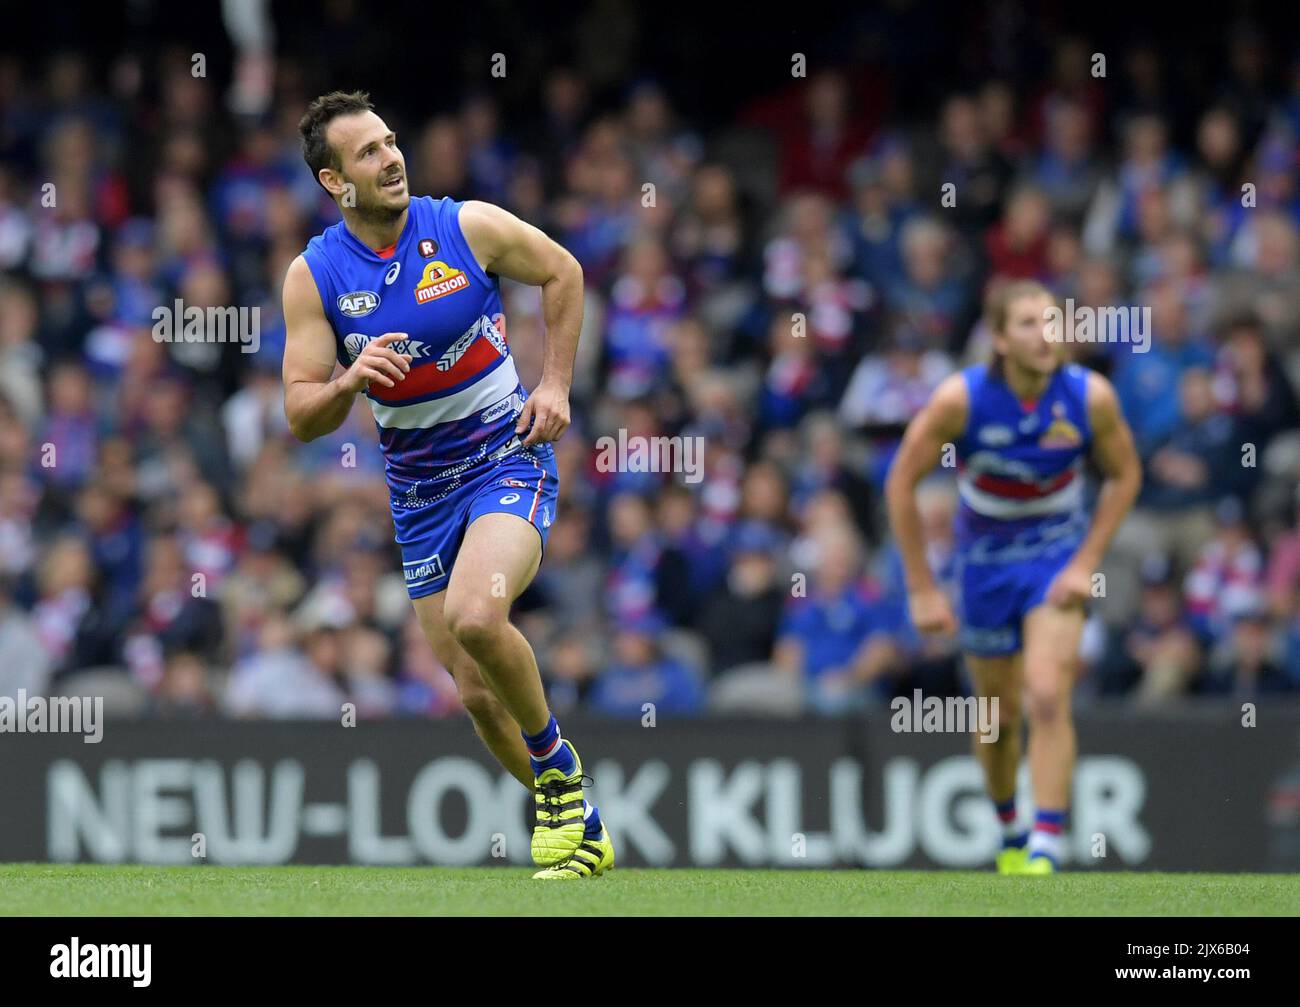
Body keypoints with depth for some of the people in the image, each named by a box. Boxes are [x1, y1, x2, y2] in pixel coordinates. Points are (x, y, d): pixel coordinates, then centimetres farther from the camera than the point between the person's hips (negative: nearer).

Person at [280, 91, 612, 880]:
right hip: (420, 487, 3)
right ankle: (582, 829, 23)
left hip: (508, 455, -3)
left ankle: (556, 763, -5)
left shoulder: (470, 227, -9)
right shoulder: (314, 275, -6)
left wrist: (555, 385, 1)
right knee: (478, 694, 3)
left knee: (475, 616, -30)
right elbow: (302, 417, -6)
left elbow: (563, 273, 9)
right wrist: (351, 381, -27)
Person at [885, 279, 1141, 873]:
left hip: (1058, 555, -1)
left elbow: (1124, 474, -1)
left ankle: (1045, 852, -22)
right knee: (999, 713, 11)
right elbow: (902, 483, -11)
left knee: (1047, 699, -20)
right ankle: (1008, 836, 37)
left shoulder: (1092, 396, -18)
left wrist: (1086, 563, -8)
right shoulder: (961, 399, -21)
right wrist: (922, 589, -11)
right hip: (986, 559, 1)